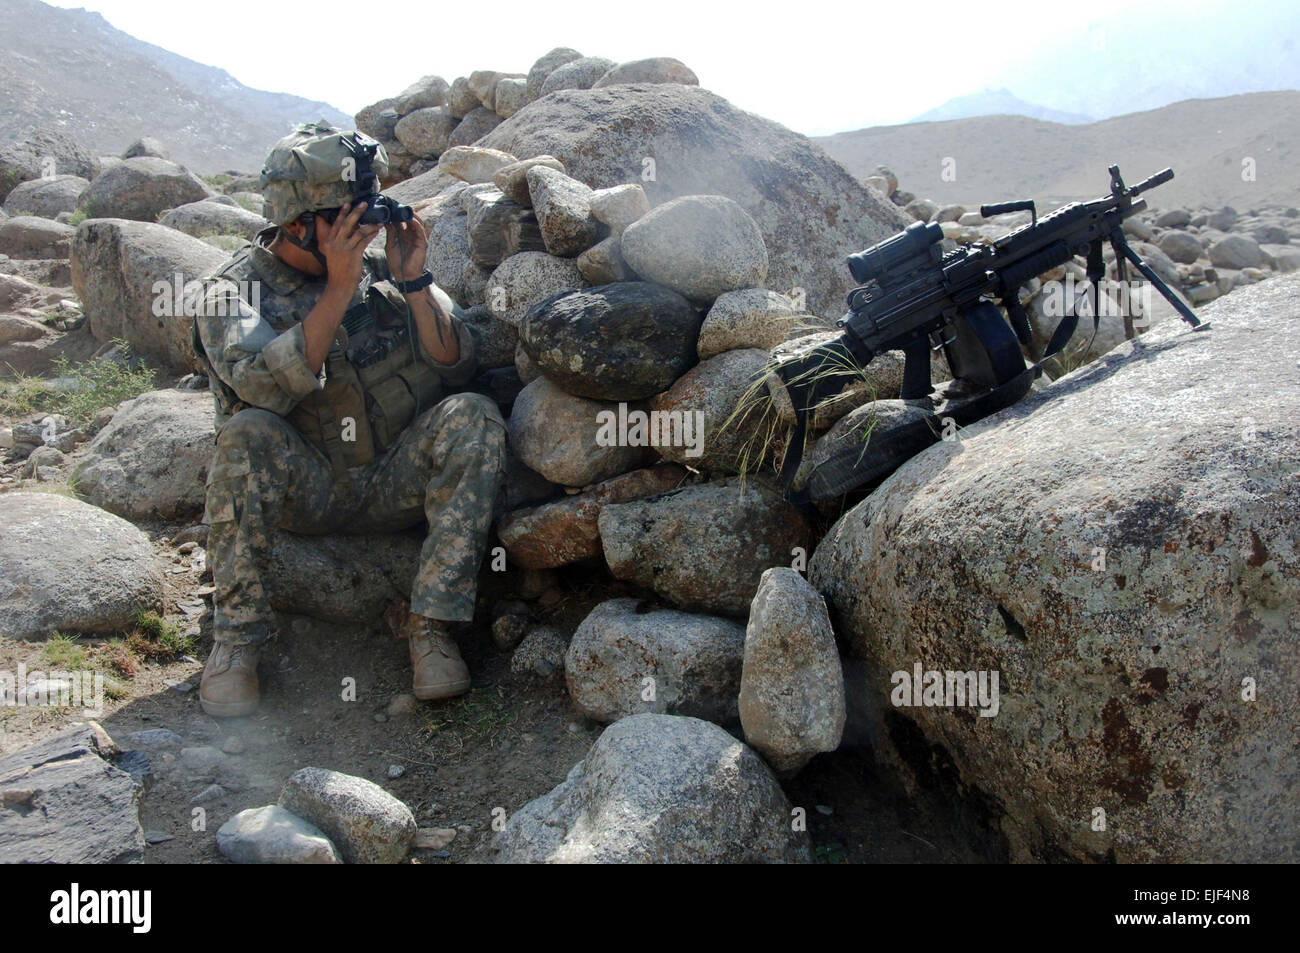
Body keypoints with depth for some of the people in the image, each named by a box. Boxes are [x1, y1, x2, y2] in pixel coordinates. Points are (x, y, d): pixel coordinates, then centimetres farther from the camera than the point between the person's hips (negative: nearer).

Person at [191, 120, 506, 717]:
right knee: (247, 434, -32)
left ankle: (430, 625, -22)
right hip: (303, 491, -2)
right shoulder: (234, 291, -3)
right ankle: (235, 637, -17)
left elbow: (455, 369, -1)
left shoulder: (381, 271, 6)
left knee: (472, 416, -23)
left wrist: (413, 281, -11)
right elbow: (264, 386, -24)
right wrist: (339, 289, -26)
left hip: (395, 485, 2)